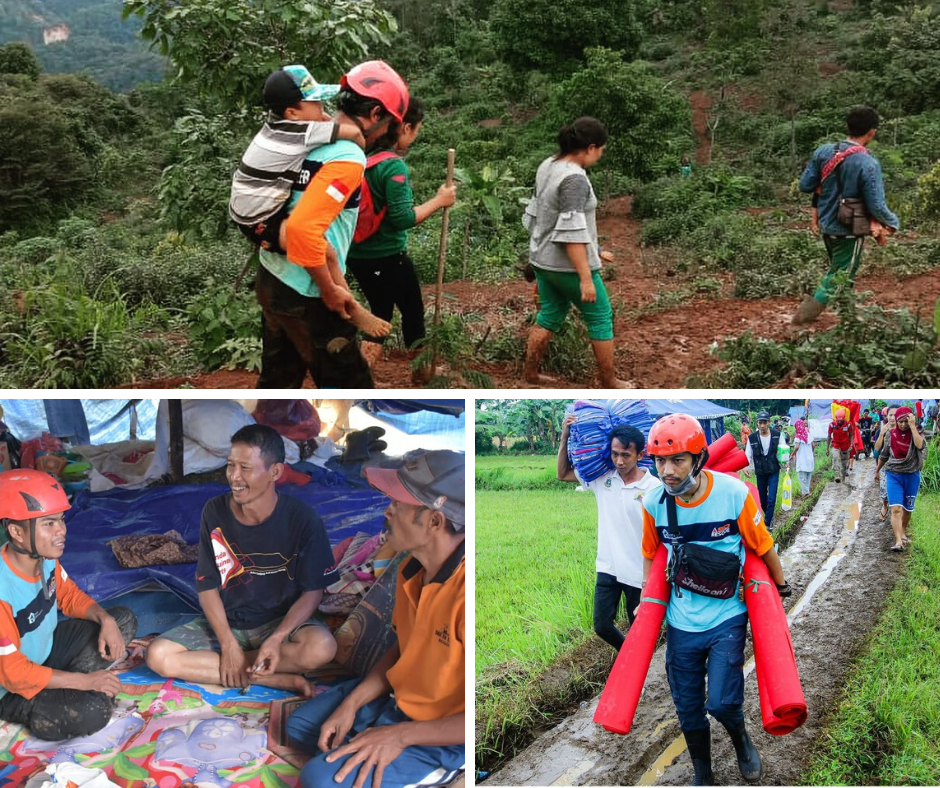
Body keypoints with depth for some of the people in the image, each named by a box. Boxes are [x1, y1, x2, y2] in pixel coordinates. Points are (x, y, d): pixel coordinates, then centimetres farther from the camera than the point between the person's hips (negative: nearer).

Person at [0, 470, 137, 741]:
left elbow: (70, 596, 8)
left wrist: (106, 620, -13)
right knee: (92, 710, -29)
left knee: (124, 620, 2)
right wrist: (86, 681, -25)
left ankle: (66, 686, -2)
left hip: (46, 650, 8)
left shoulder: (45, 557, -12)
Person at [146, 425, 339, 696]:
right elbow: (208, 586, -6)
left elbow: (312, 591, -12)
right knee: (158, 656, -22)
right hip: (225, 622, 3)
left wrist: (276, 639, -27)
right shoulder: (214, 512, -10)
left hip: (281, 621, -3)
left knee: (321, 647, -35)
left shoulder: (302, 519, -16)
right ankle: (277, 679, -21)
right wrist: (229, 645, -19)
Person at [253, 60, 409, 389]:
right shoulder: (348, 158, -21)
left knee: (277, 381, 21)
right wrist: (331, 290, -21)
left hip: (272, 281, 9)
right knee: (351, 388, 6)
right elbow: (303, 229, -31)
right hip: (306, 298, -9)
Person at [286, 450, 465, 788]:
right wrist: (352, 703, -2)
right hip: (397, 697, 9)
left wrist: (400, 735, -25)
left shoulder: (463, 592, -34)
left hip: (440, 735, -9)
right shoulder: (414, 570, -5)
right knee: (301, 725, 17)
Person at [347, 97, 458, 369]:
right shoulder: (394, 166, -21)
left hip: (358, 254, 7)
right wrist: (439, 200, -10)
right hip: (387, 257, -7)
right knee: (413, 311, 13)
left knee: (380, 316, 20)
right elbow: (402, 218, -21)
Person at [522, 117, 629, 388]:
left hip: (543, 258, 8)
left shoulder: (548, 166, 4)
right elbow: (572, 232, -27)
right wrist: (585, 278, -25)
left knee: (549, 316, 19)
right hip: (568, 264, -8)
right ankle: (609, 382, 16)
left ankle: (530, 373, 24)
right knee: (601, 317, 7)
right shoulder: (574, 178, -23)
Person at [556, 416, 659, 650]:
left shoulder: (653, 488, -15)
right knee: (602, 626, 11)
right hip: (607, 568, 4)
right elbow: (563, 474, 9)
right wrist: (565, 437, -3)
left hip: (639, 573, -4)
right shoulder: (601, 477, -2)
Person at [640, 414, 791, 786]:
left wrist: (781, 586, 9)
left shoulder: (734, 493, -19)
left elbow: (762, 546, -4)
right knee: (688, 710, 11)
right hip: (681, 624, 3)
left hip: (727, 619, -3)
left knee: (722, 703, -11)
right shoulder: (654, 502, -10)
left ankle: (740, 739, 25)